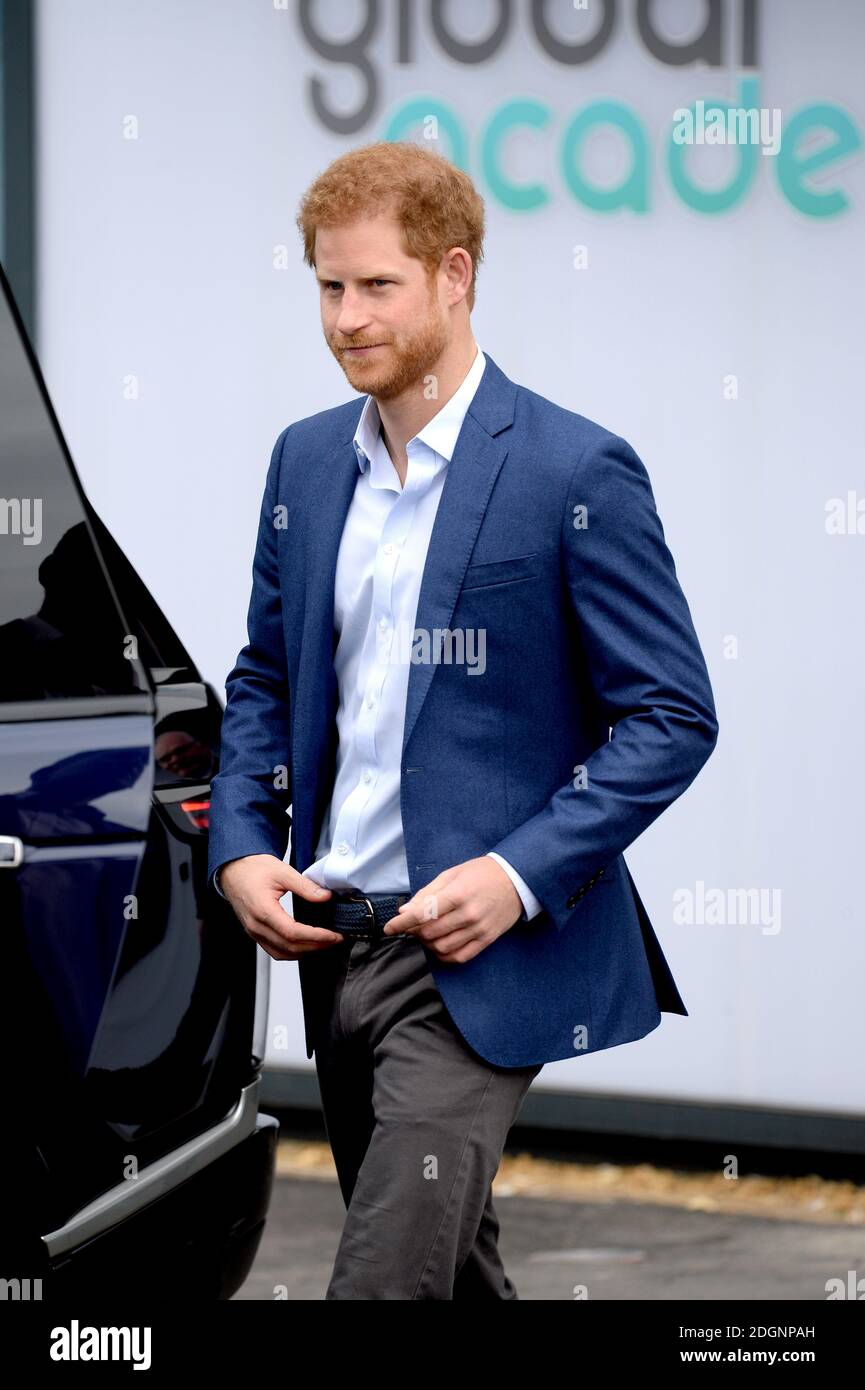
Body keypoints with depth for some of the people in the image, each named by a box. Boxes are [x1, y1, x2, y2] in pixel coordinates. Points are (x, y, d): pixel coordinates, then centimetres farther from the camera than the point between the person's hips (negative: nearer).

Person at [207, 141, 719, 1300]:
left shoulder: (576, 473, -10)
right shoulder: (307, 461, 11)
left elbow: (673, 715, -9)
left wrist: (520, 877, -19)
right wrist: (242, 848, 3)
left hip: (482, 954, -7)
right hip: (333, 941, 7)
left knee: (388, 1276, -16)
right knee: (448, 1264, 17)